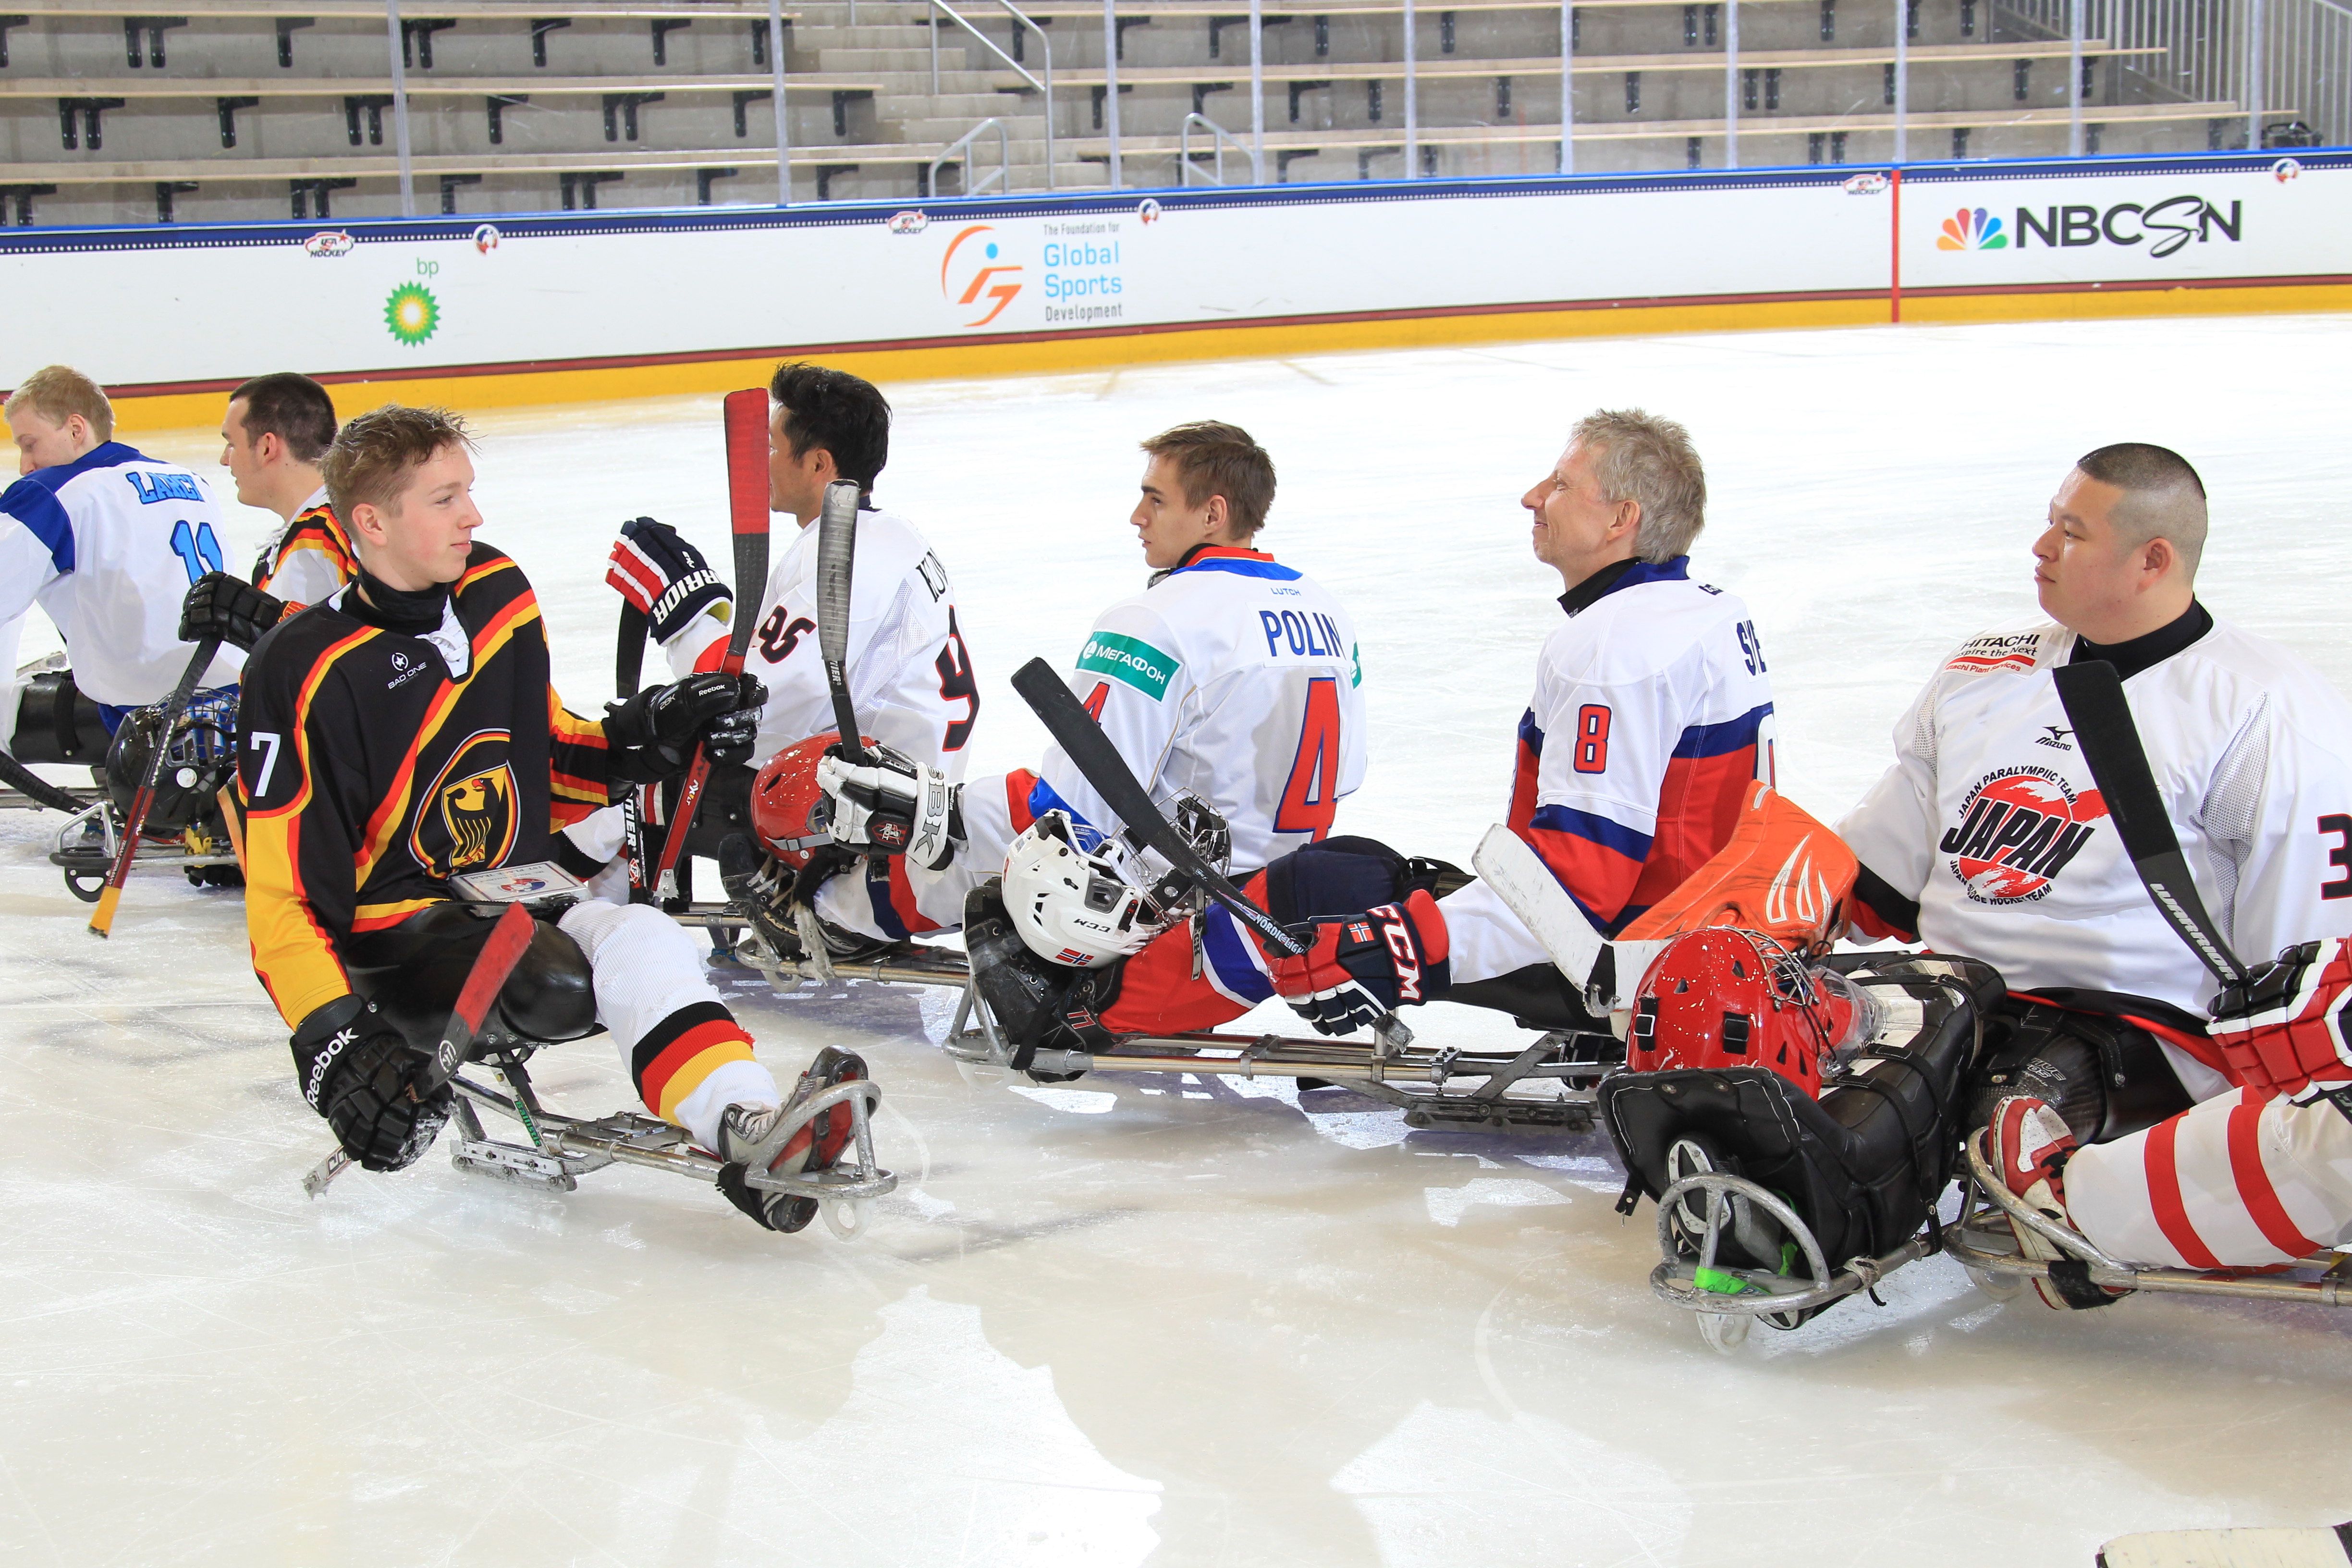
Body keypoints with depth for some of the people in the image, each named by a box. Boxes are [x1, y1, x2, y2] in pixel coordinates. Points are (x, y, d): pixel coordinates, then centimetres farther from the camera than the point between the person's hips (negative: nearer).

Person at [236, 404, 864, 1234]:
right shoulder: (308, 670, -14)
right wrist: (333, 1044, -24)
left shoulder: (499, 596, 7)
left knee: (642, 942, -25)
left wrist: (651, 736, 3)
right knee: (560, 987, -35)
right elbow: (281, 897, -14)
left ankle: (751, 1133, -39)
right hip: (393, 942, -5)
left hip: (517, 900, 5)